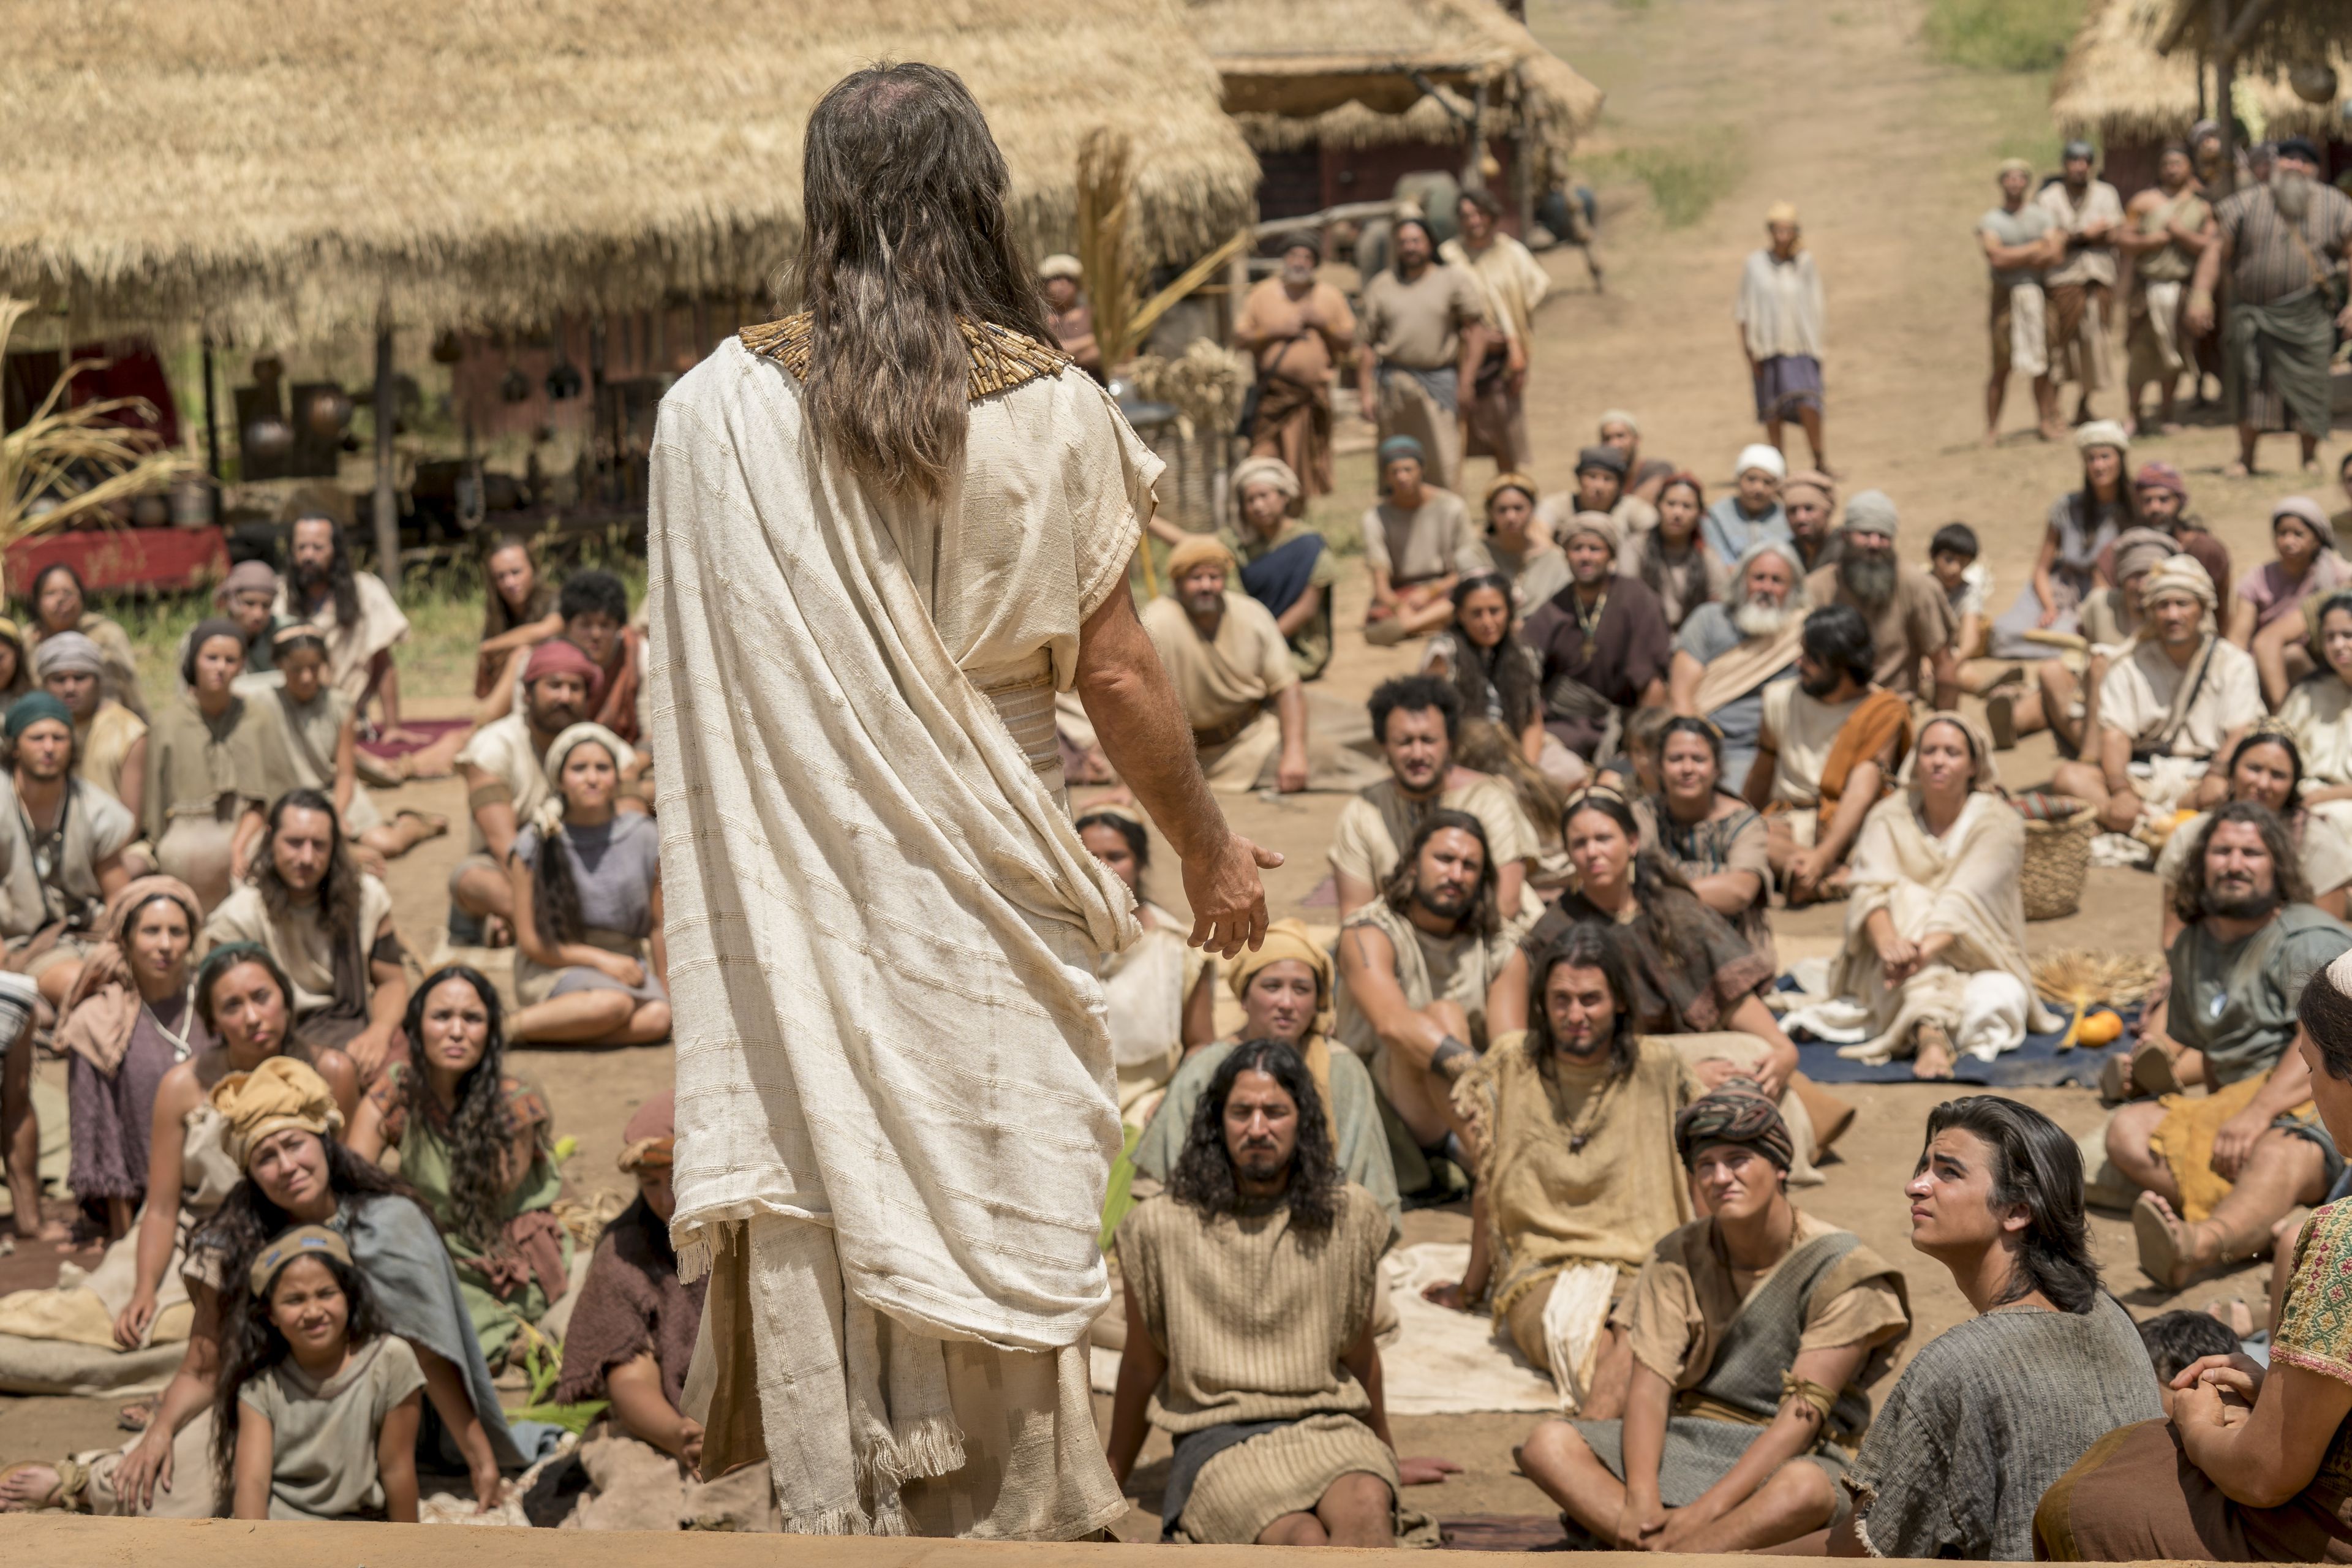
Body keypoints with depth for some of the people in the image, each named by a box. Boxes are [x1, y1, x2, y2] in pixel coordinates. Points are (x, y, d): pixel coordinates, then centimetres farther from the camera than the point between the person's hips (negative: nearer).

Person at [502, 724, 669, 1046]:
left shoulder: (644, 838, -1)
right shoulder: (536, 845, -8)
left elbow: (658, 927, 9)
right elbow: (530, 941, -5)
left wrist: (667, 992, 11)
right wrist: (601, 960, -12)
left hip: (626, 965, 4)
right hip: (552, 969, -4)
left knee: (656, 1018, -30)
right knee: (611, 1004, -36)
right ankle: (512, 1025, -21)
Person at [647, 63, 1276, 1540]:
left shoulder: (717, 410, -4)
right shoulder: (1052, 409, -7)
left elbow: (697, 674, 2)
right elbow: (1115, 671, -3)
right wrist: (1213, 852, 10)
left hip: (798, 896, 1)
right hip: (987, 907, -1)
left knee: (817, 1217, 7)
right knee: (1002, 1231, 9)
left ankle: (837, 1509, 12)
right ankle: (1020, 1510, 16)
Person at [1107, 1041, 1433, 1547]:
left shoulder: (1348, 1216, 8)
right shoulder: (1162, 1226, 2)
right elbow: (1142, 1366, 16)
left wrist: (1387, 1458, 32)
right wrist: (1111, 1477, 25)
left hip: (1328, 1428, 0)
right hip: (1220, 1441, 0)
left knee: (1367, 1507, -37)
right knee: (1305, 1540, -34)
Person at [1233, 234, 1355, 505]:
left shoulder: (1331, 297, 9)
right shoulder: (1262, 294, 6)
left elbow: (1349, 341, 10)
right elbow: (1239, 340, 4)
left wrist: (1324, 324, -7)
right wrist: (1274, 332, -10)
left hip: (1311, 396, 2)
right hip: (1272, 394, -1)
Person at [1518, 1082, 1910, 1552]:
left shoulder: (1839, 1270, -10)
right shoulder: (1677, 1261, 3)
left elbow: (1804, 1413, -17)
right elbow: (1649, 1385, -7)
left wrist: (1706, 1510, -26)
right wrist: (1640, 1500, -26)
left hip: (1793, 1455, -4)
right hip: (1689, 1441, 4)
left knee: (1805, 1490, -41)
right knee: (1548, 1446, -22)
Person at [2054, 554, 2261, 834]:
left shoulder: (2233, 663, 8)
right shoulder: (2130, 666, 10)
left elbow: (2240, 734, -4)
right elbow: (2114, 734, -3)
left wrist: (2217, 776, -26)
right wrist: (2120, 791, -22)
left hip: (2200, 778, -2)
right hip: (2141, 776, 2)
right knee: (2068, 776, -25)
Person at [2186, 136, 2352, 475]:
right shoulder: (2249, 202, 3)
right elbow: (2217, 249, 1)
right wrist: (2201, 296, -9)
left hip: (2306, 316, 0)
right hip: (2253, 313, 0)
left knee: (2308, 387, -1)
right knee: (2251, 385, 1)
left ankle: (2311, 458, 15)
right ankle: (2245, 458, 12)